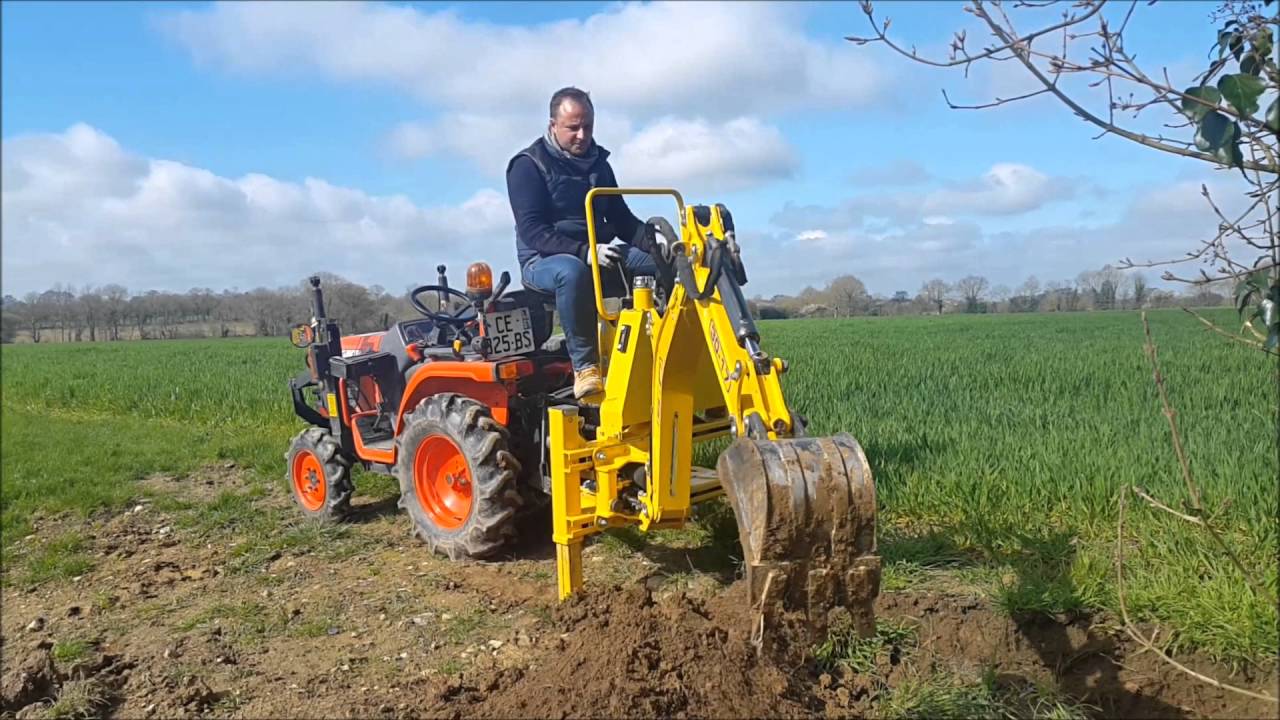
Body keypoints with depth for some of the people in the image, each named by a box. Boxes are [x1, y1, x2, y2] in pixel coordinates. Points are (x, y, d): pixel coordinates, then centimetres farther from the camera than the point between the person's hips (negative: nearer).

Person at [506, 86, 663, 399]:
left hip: (598, 255, 6)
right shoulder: (528, 165, -6)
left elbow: (621, 218, 16)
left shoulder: (598, 163, 14)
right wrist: (585, 252, -31)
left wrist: (654, 243, -6)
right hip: (544, 261, -6)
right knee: (573, 271, -42)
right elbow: (532, 231, -16)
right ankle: (585, 365, -34)